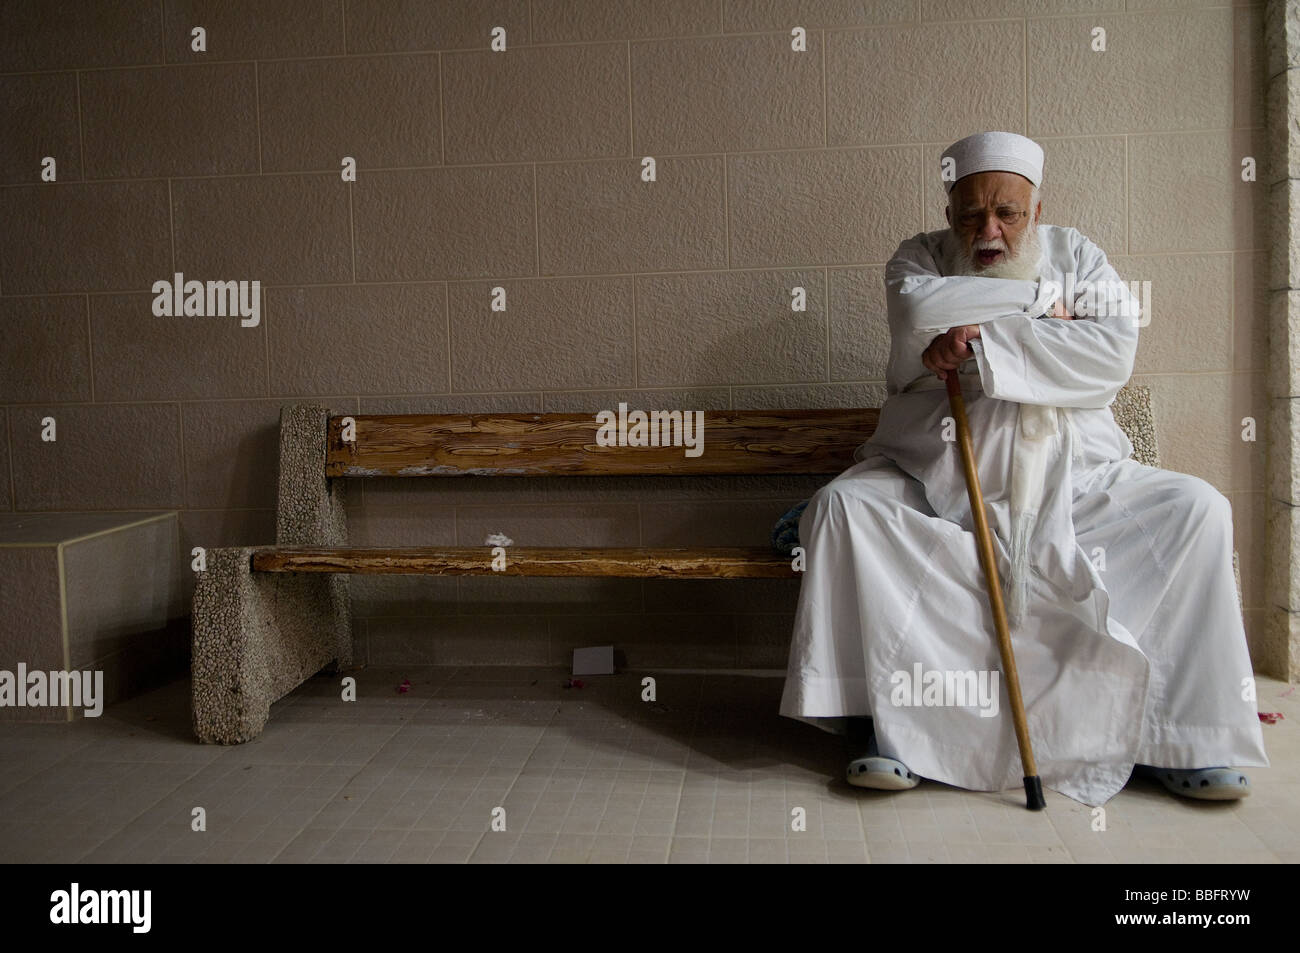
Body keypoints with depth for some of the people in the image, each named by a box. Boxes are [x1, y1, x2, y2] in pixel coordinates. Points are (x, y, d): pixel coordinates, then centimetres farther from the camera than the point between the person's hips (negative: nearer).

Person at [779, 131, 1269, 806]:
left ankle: (1176, 735, -9)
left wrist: (984, 341, -18)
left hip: (1072, 485, 2)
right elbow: (921, 311, -19)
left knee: (1199, 509, -17)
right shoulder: (919, 258, 8)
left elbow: (1113, 354, -9)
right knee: (843, 505, -28)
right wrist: (1045, 299, -11)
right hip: (935, 484, -1)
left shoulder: (1074, 254, 10)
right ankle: (887, 721, -20)